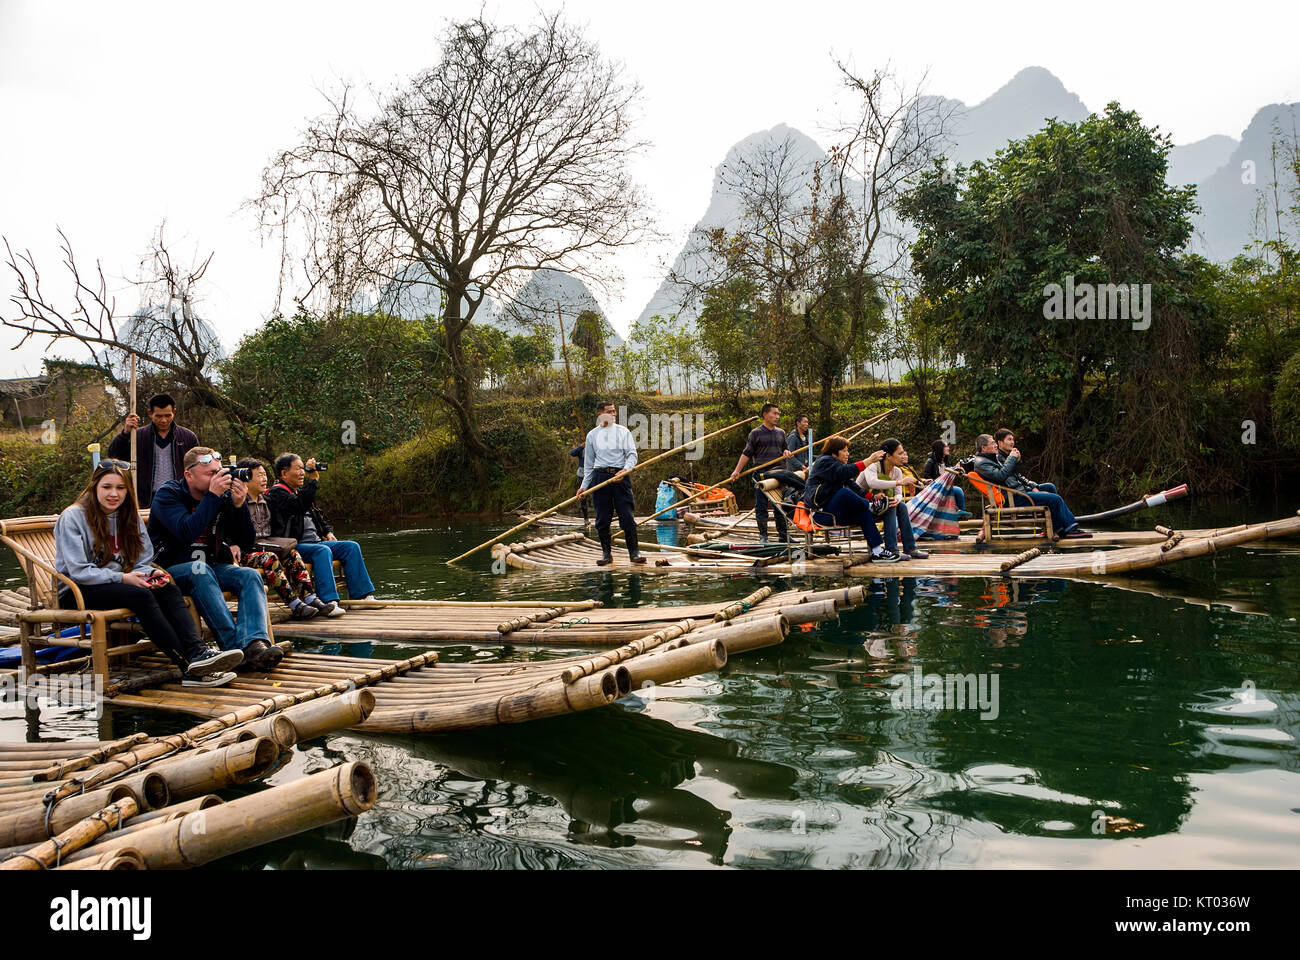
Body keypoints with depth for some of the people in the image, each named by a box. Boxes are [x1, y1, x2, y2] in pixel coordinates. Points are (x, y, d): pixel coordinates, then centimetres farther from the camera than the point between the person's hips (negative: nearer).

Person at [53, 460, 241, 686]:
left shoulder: (130, 515, 12)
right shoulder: (72, 517, -7)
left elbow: (143, 561, 11)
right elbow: (79, 572, -15)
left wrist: (150, 574, -13)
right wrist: (123, 578, -23)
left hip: (117, 584, 6)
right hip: (77, 592, -6)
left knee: (168, 589, -24)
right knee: (140, 595, -33)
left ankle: (197, 651, -45)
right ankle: (189, 667, -43)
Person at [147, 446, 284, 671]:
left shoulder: (224, 495, 6)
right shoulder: (167, 494, -7)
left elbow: (246, 538, 6)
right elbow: (187, 532, -25)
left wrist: (239, 504, -10)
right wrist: (212, 495, -24)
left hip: (213, 567, 5)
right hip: (173, 569, -5)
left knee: (251, 576, -22)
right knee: (199, 570, -37)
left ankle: (254, 643, -47)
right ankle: (238, 647, -46)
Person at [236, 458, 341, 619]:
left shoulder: (265, 500, 17)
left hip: (264, 549, 8)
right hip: (244, 555, -7)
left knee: (292, 554, -15)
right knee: (270, 559, -32)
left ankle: (310, 599, -26)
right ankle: (295, 606, -38)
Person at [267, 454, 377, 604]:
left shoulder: (301, 492, 25)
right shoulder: (277, 493, -5)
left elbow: (318, 516, 34)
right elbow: (299, 506, -26)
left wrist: (328, 531, 15)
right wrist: (313, 480, -23)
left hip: (316, 542, 9)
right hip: (294, 546, -9)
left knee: (352, 546, -5)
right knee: (322, 551, -36)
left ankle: (362, 595, -9)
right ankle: (329, 601, -45)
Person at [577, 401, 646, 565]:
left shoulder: (623, 431, 8)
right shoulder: (592, 435, 12)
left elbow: (632, 454, 2)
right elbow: (589, 462, 16)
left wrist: (625, 469, -17)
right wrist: (584, 485, 11)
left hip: (620, 476, -2)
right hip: (600, 476, 2)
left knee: (627, 516, -6)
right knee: (602, 518, 2)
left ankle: (634, 552, 0)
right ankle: (606, 553, 12)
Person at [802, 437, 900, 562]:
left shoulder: (837, 464, 21)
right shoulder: (825, 461, -7)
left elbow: (853, 486, 11)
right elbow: (846, 471, -27)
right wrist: (869, 460, -29)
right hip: (820, 511, -9)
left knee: (865, 513, -12)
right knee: (844, 493, -33)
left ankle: (878, 551, -18)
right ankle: (872, 507, -9)